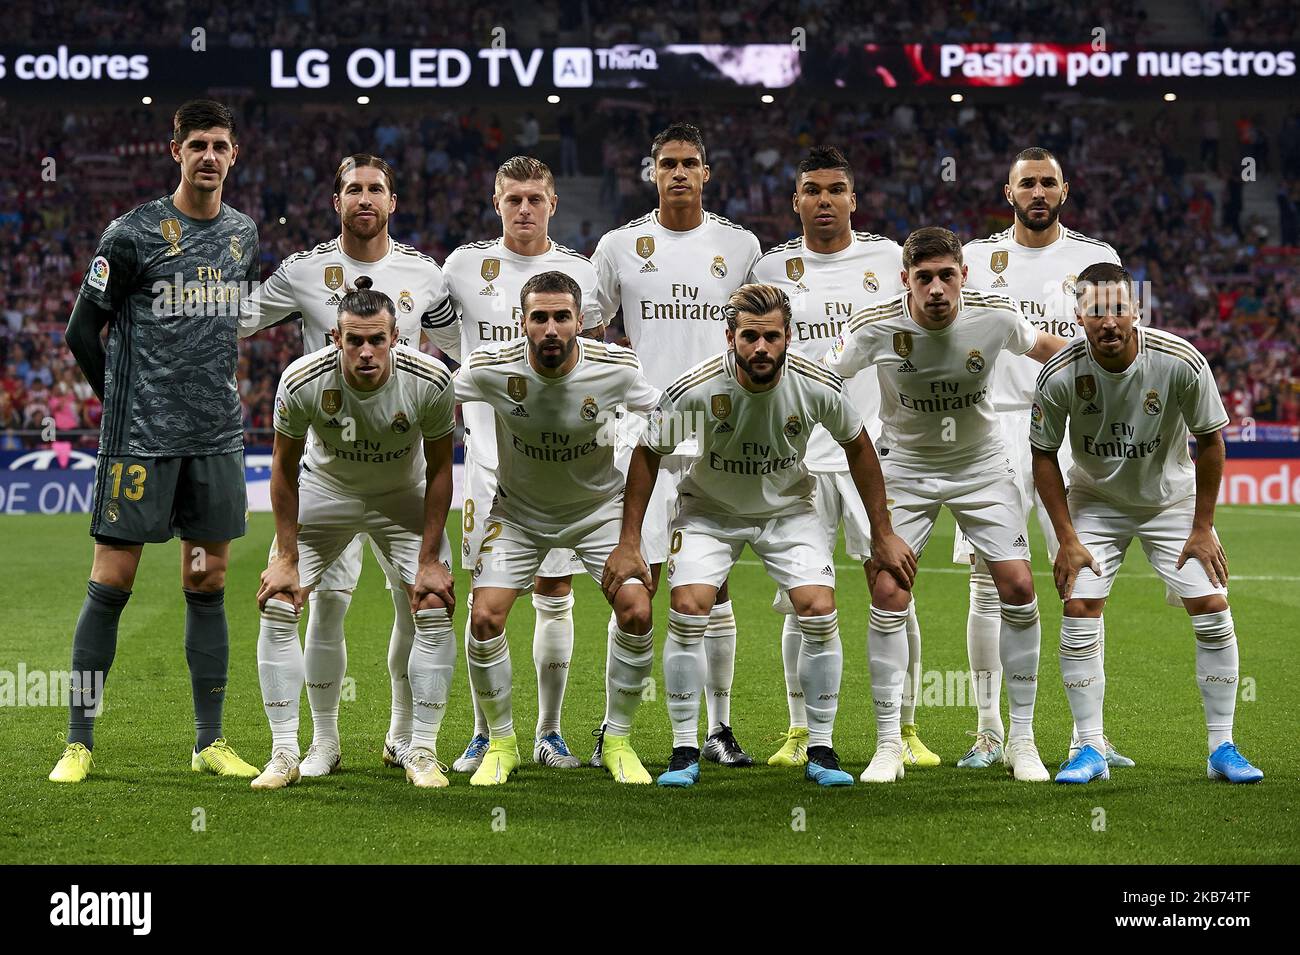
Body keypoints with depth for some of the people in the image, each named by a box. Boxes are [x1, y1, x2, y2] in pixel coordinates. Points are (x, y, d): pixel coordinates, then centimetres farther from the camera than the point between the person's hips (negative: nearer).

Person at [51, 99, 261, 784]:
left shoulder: (243, 234, 10)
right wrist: (128, 403, 4)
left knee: (208, 585, 8)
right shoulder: (133, 234, -7)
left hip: (217, 437, 5)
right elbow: (82, 331, -2)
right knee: (111, 583, -3)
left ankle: (210, 742, 15)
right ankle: (79, 743, 4)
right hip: (140, 438, -5)